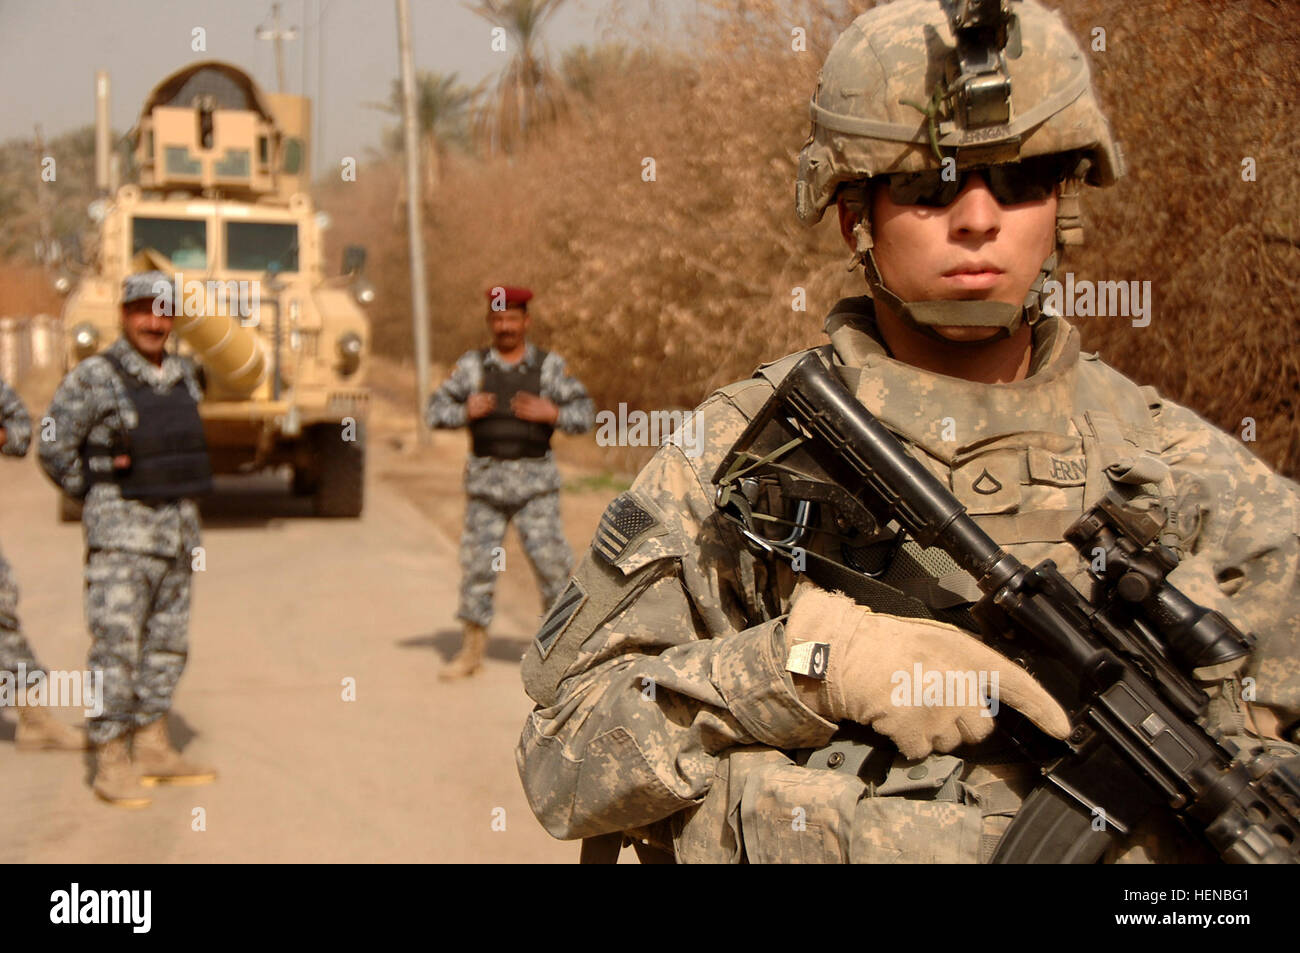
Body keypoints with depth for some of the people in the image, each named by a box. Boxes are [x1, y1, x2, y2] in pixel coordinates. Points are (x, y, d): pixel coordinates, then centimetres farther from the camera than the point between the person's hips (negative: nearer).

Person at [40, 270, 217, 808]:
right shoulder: (92, 379, -10)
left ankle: (152, 748, 22)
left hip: (178, 528, 7)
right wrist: (98, 498, -1)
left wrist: (181, 504, 15)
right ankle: (112, 763, -1)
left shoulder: (183, 376, 9)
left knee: (167, 643, 11)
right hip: (121, 533, -7)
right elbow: (55, 450, -8)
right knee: (116, 646, -7)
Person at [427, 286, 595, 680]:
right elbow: (435, 411, 4)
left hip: (535, 483, -1)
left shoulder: (550, 365, 3)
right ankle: (472, 650, 16)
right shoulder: (472, 365, 5)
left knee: (550, 559, -5)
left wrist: (552, 413, -17)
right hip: (486, 480, 1)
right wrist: (465, 412, -15)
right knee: (478, 562, 3)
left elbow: (585, 414, 1)